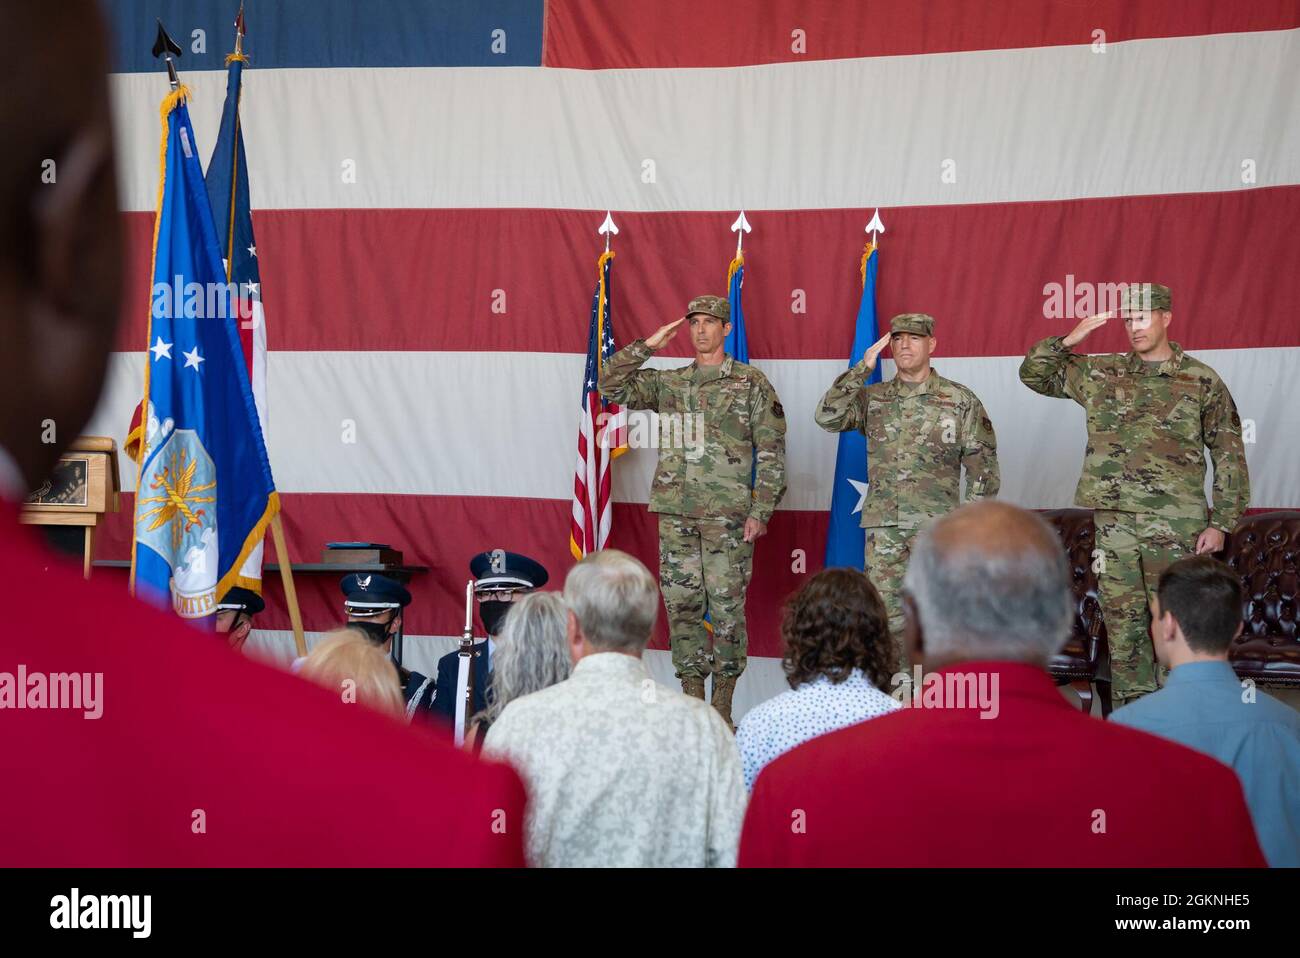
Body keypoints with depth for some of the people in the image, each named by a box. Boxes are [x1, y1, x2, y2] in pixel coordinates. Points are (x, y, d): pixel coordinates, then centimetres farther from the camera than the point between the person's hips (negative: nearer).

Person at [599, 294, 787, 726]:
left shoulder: (751, 383, 3)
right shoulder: (668, 383, 13)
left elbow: (772, 451, 0)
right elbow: (610, 385, 6)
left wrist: (761, 511, -7)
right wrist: (649, 345, 0)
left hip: (728, 513, -4)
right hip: (676, 513, 4)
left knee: (727, 608, -2)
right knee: (682, 606, 4)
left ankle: (722, 707, 7)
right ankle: (692, 702, 13)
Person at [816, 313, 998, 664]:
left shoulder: (960, 400, 3)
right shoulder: (872, 398, 9)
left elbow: (983, 468, 2)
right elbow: (827, 417, -8)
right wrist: (862, 368, -11)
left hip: (938, 526, -2)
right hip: (883, 527, 2)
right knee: (886, 614, 3)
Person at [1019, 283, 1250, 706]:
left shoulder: (1202, 381, 2)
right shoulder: (1101, 374, 10)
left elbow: (1229, 456, 3)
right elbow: (1033, 373, 17)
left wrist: (1220, 524, -3)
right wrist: (1068, 341, 1)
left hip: (1176, 527, -3)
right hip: (1114, 523, 3)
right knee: (1122, 625, 6)